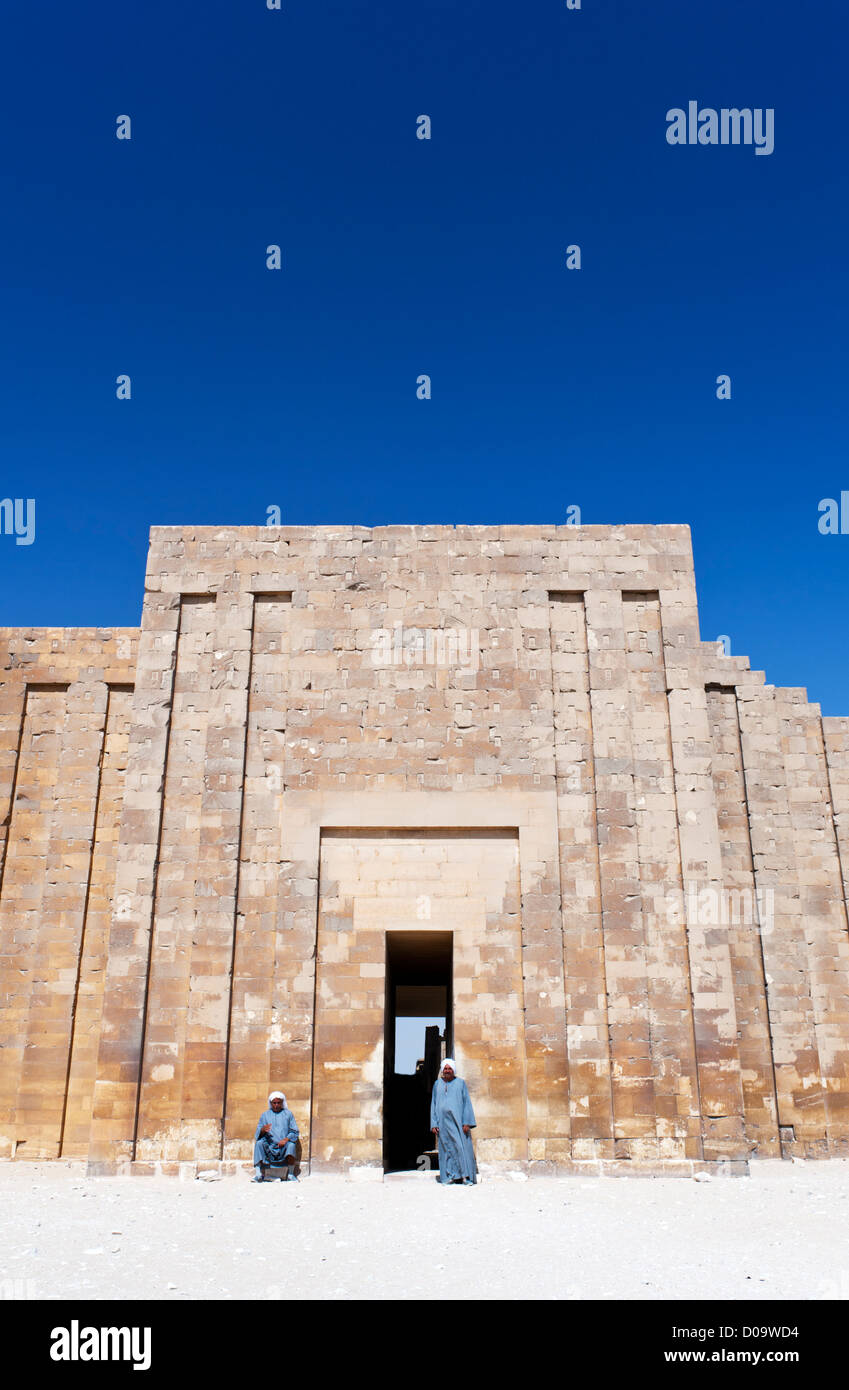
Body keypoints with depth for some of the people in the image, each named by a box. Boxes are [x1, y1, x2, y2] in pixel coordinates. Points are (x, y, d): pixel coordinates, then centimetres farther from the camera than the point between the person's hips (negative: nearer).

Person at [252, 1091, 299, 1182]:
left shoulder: (288, 1114, 13)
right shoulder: (265, 1115, 15)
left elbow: (295, 1132, 6)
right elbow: (258, 1134, 7)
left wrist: (286, 1139, -14)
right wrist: (262, 1130, -17)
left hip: (283, 1147, -1)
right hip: (269, 1147, 1)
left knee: (291, 1145, -32)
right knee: (259, 1143, -27)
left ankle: (290, 1174, -29)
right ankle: (258, 1174, -31)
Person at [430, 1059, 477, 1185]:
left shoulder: (460, 1083, 4)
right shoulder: (437, 1084, 10)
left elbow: (466, 1102, 1)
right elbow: (433, 1104, 12)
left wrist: (466, 1122, -7)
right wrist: (434, 1124, 4)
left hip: (458, 1120, -2)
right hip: (443, 1121, 2)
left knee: (462, 1146, -7)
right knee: (446, 1148, 1)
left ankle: (465, 1176, -4)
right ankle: (450, 1176, 7)